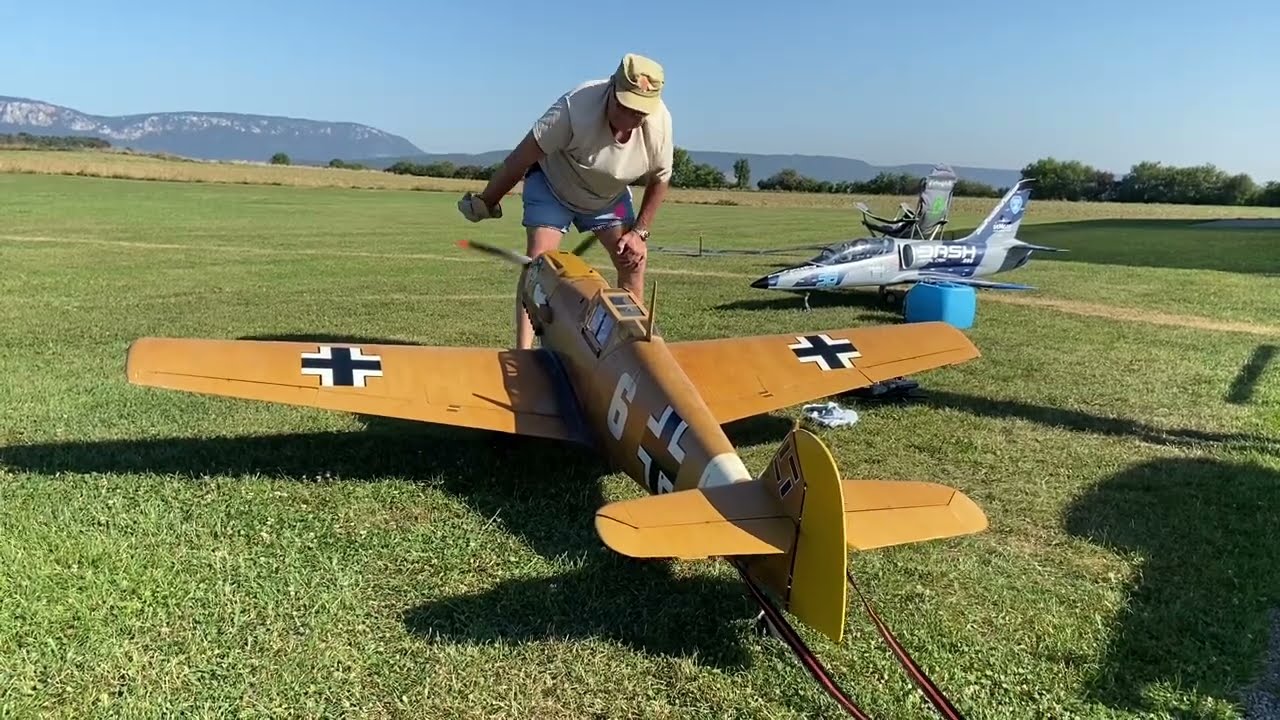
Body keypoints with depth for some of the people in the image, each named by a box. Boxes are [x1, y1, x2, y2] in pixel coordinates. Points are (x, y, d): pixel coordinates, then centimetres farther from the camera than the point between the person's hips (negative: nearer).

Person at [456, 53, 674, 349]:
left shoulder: (660, 122, -25)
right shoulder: (576, 106, -39)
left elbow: (659, 180, -5)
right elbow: (521, 157, -28)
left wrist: (639, 232, -9)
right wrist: (485, 202, -17)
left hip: (609, 194, 4)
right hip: (553, 182, -4)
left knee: (633, 259, -1)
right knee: (538, 257, -19)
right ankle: (523, 350, -20)